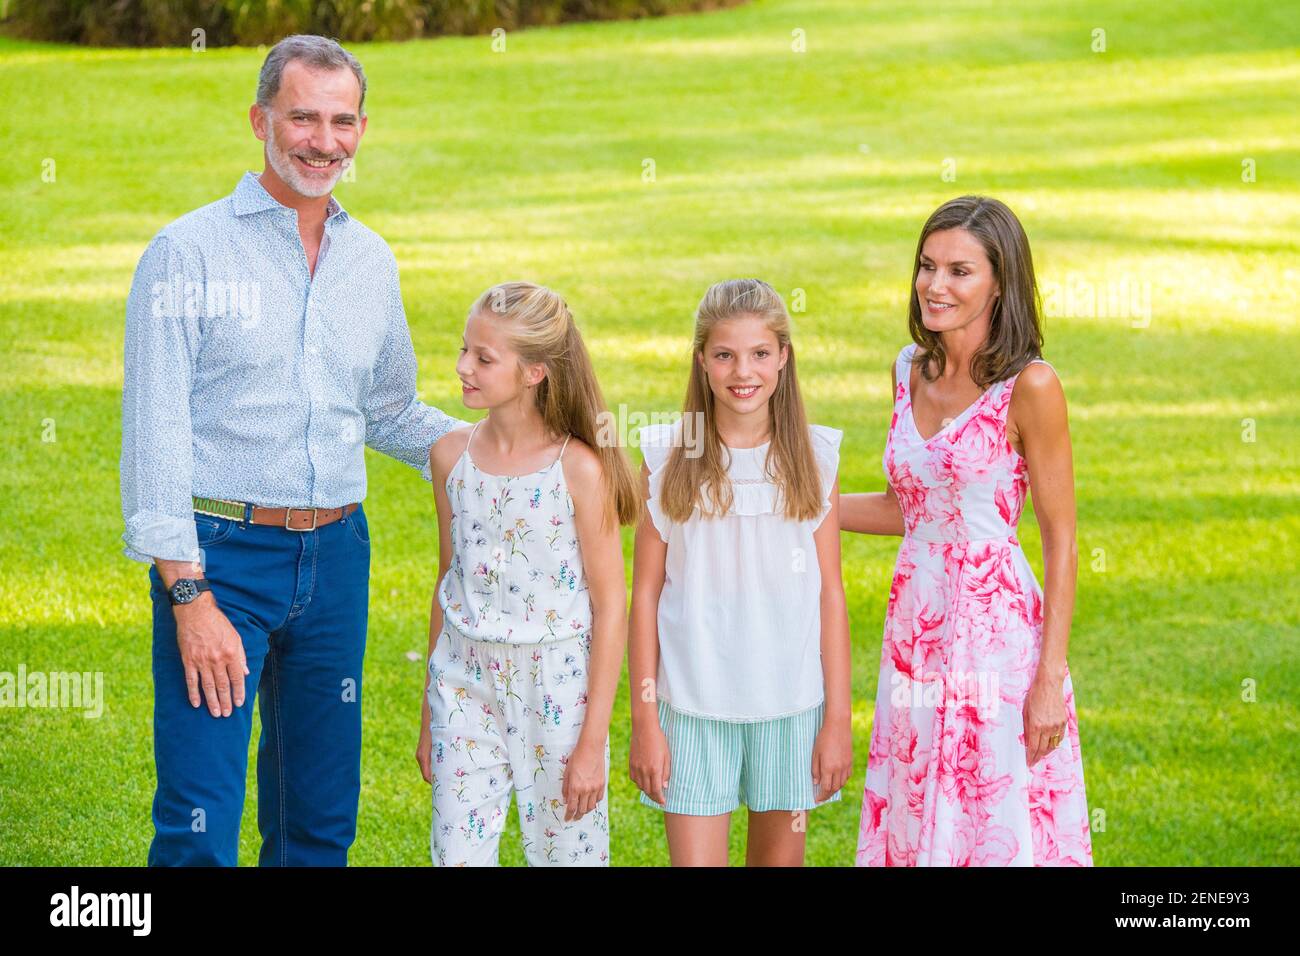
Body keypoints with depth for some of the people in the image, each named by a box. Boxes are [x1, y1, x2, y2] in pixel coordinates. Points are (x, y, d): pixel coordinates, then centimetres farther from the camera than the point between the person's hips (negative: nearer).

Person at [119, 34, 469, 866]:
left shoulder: (371, 261, 12)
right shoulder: (190, 252, -5)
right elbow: (155, 431, -9)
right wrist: (188, 592, -17)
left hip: (337, 553, 5)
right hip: (221, 554, -5)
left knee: (321, 821, 12)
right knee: (200, 827, -9)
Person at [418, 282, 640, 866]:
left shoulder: (579, 468, -12)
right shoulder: (451, 456, 1)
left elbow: (611, 606, -9)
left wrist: (593, 740, -11)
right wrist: (429, 714, 15)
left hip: (555, 687, -4)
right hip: (466, 685, 4)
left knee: (565, 851, 5)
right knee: (458, 851, 3)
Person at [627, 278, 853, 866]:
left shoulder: (812, 458, 1)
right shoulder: (670, 459, -2)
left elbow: (830, 595, 3)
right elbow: (645, 595, 0)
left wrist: (838, 719, 1)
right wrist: (643, 719, -2)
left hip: (791, 705, 1)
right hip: (693, 705, -1)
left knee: (780, 857, 10)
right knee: (695, 859, -4)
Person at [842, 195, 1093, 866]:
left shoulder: (1029, 387, -12)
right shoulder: (910, 371, 8)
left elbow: (1061, 541, -10)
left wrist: (1049, 679, -14)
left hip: (997, 631, -6)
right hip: (915, 629, 6)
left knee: (999, 833, 0)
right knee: (916, 829, 11)